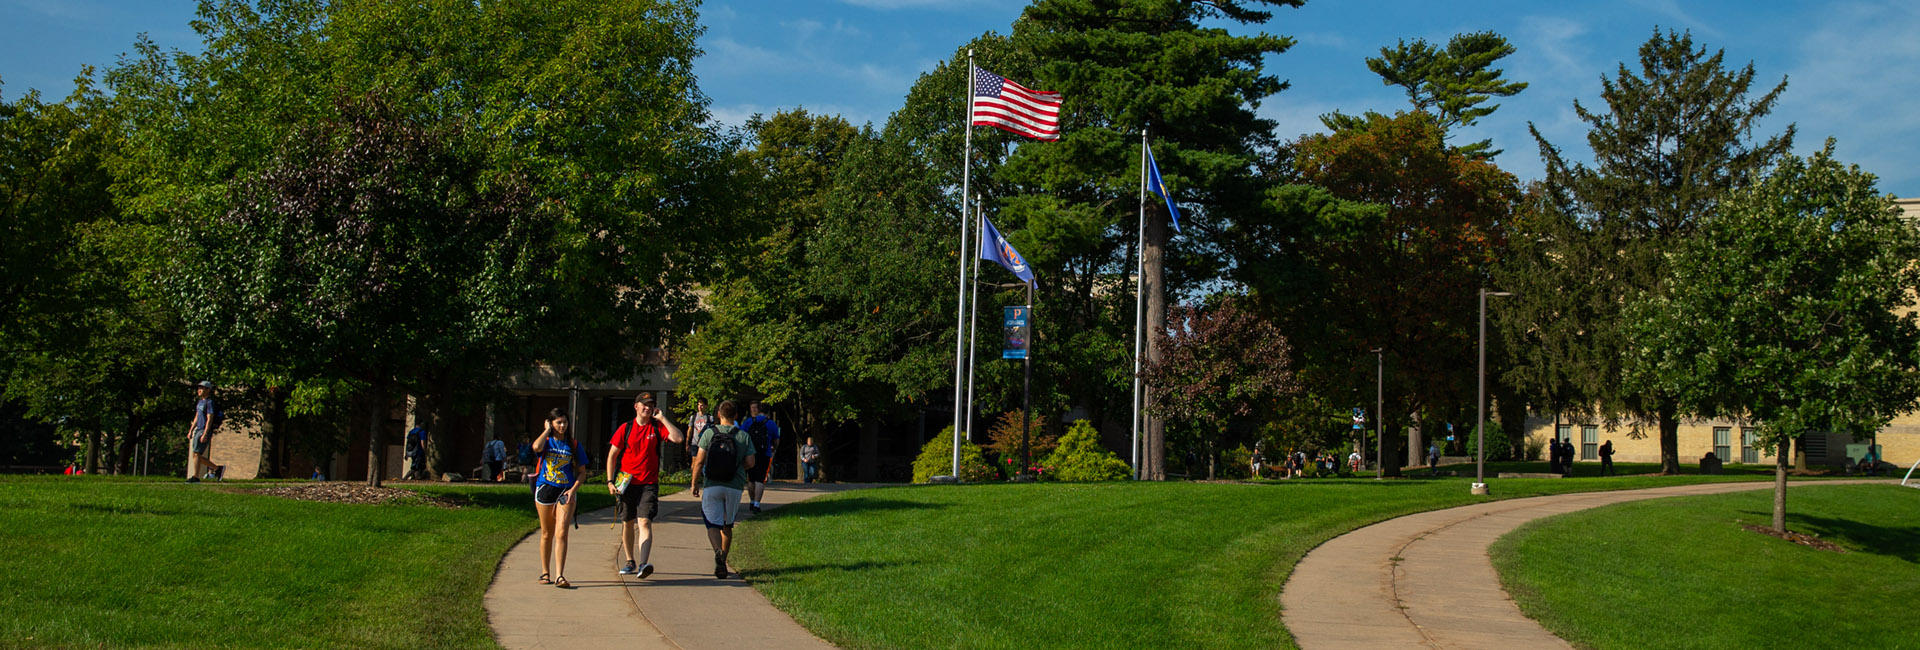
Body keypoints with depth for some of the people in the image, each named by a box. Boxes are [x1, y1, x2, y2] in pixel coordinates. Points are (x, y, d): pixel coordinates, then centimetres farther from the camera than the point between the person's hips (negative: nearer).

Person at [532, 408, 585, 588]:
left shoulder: (573, 445, 7)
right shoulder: (546, 441, 4)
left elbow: (582, 471, 9)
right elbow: (536, 447, -22)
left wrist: (574, 489, -6)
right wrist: (547, 430, -7)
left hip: (566, 492, 0)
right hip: (545, 489, 0)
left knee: (561, 533, -12)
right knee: (547, 534, 9)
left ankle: (559, 576, -16)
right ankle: (545, 573, 22)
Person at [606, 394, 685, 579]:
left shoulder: (657, 427, 2)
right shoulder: (625, 428, 2)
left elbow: (679, 438, -13)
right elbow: (612, 455, 6)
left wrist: (662, 418, -10)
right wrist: (610, 481, -1)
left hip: (649, 484, -2)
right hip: (626, 483, 2)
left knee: (644, 522, -16)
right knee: (627, 523, 12)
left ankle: (643, 564, -26)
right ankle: (630, 562, 28)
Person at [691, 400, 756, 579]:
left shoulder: (709, 433, -2)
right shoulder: (743, 436, 1)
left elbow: (699, 461, -4)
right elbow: (750, 462, -3)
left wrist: (695, 484, 5)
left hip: (712, 485, -2)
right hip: (734, 486, 2)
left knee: (713, 525, -3)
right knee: (727, 525, 17)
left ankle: (718, 551, -31)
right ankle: (722, 563, 20)